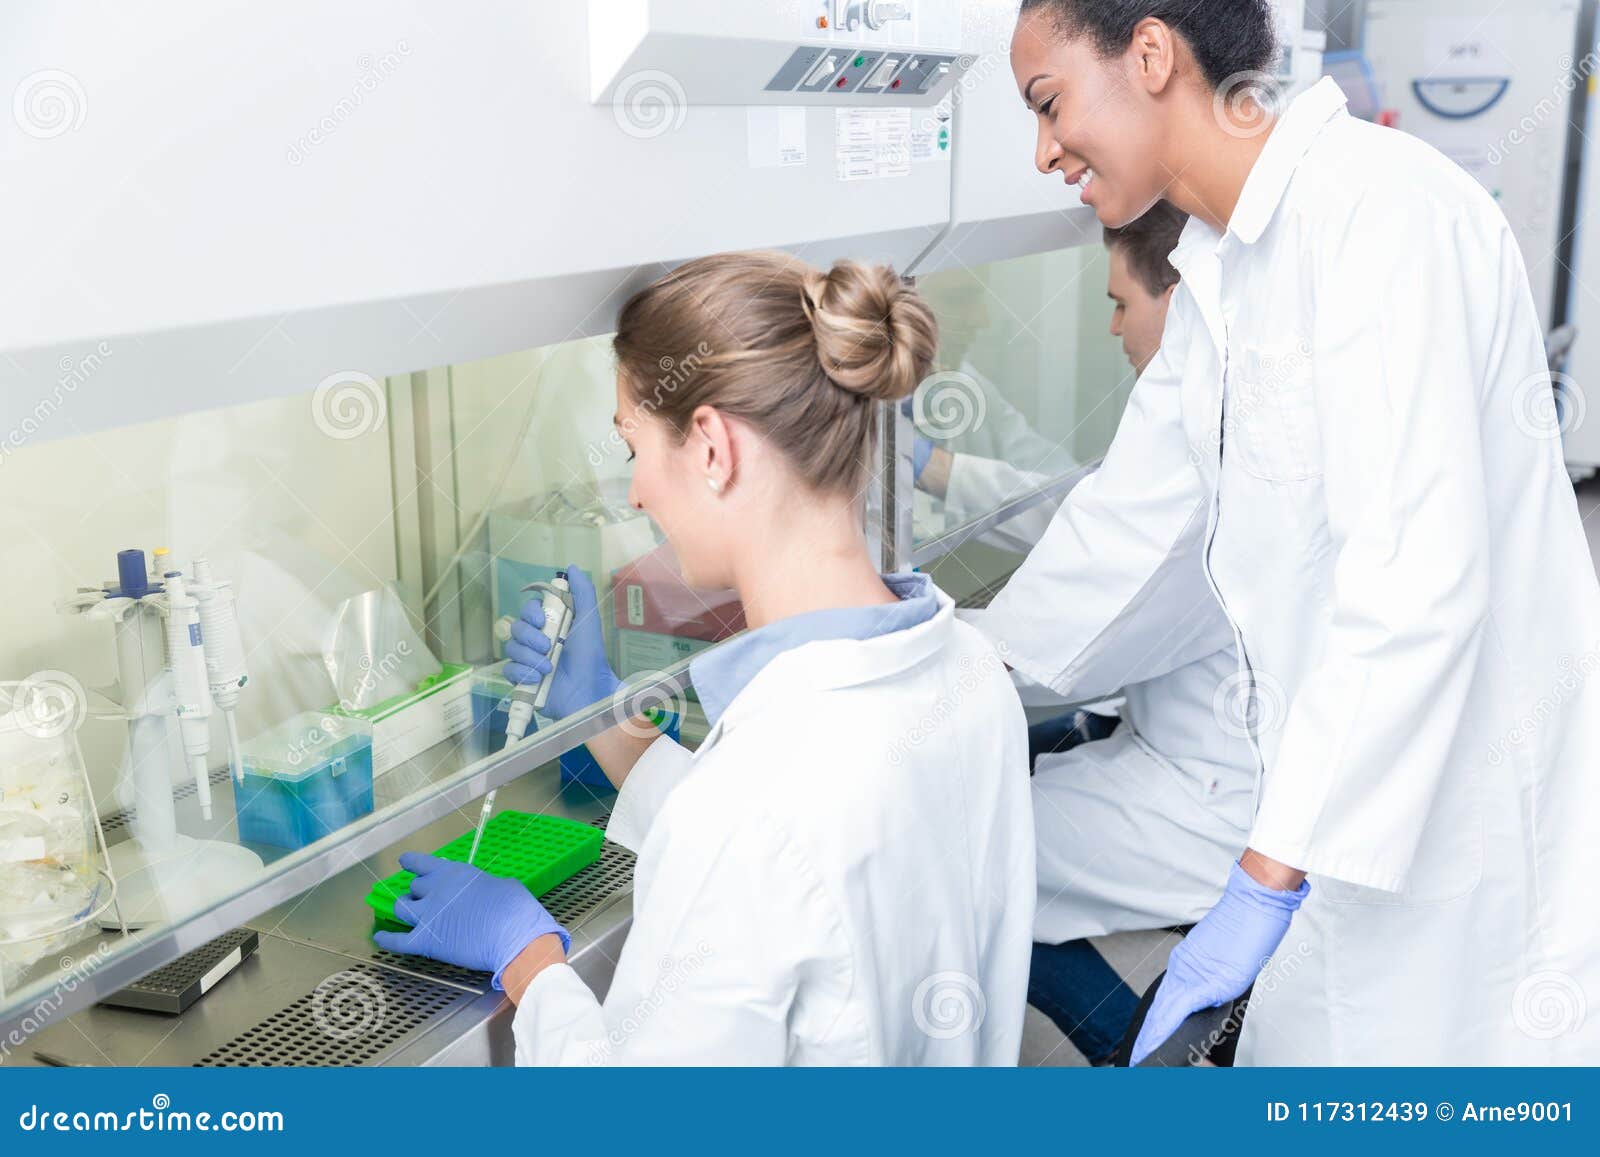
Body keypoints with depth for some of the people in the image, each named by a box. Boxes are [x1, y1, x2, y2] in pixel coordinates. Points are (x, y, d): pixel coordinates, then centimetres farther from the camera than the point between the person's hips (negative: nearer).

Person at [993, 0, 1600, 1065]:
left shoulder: (1379, 206, -20)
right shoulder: (1219, 266, 8)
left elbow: (1416, 576, -27)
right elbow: (1134, 516, 18)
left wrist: (1267, 879, -26)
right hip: (1356, 781, 8)